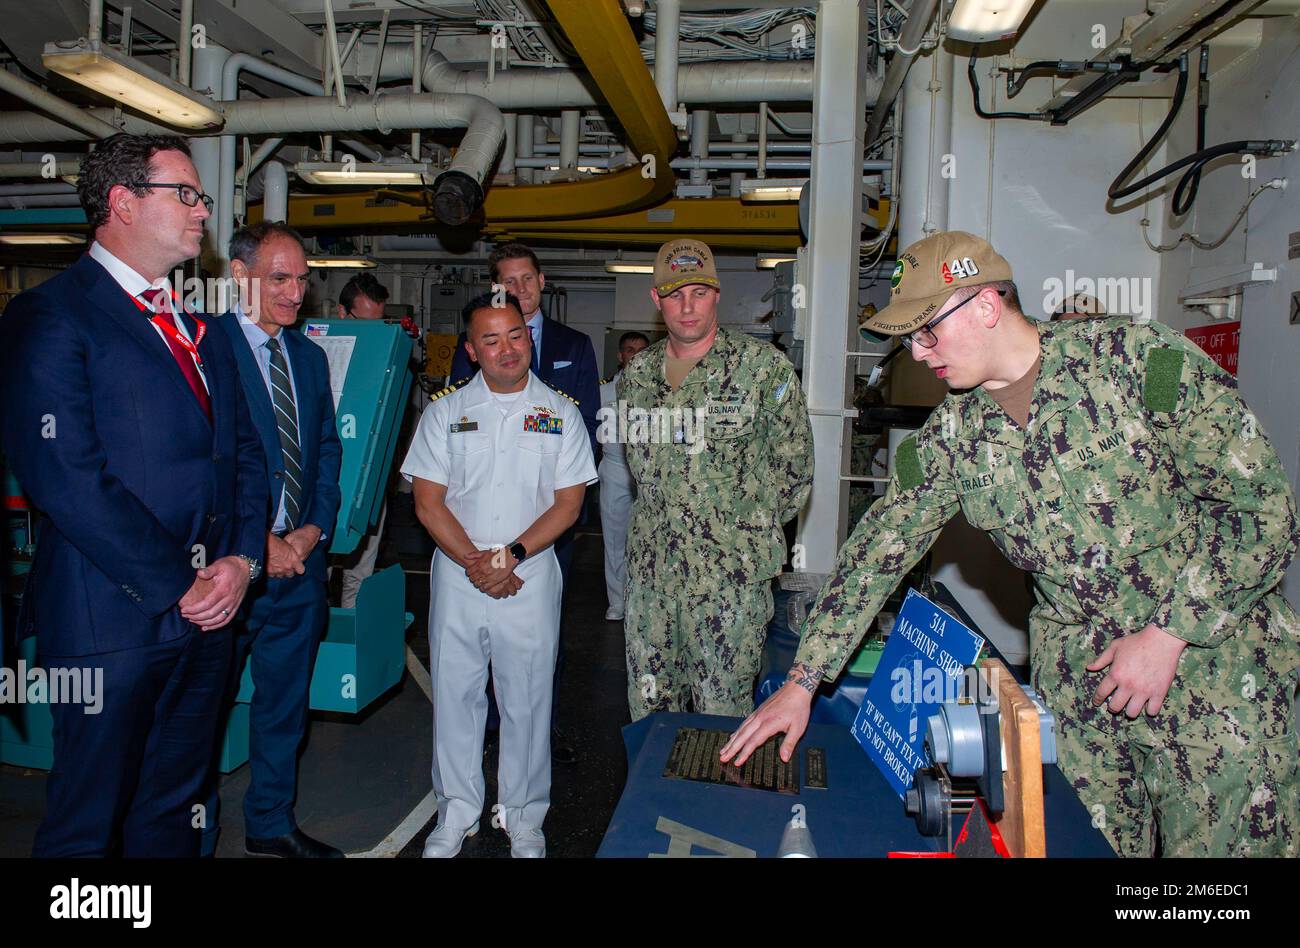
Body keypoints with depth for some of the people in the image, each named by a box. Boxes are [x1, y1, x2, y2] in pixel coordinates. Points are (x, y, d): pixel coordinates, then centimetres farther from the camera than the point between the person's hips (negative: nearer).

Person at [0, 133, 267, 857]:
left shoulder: (199, 330, 16)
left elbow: (244, 452, 14)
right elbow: (67, 478, -18)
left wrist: (241, 559, -3)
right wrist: (178, 584, -16)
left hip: (207, 611, 7)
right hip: (112, 621, -7)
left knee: (175, 811, 19)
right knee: (89, 823, 9)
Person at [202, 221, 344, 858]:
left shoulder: (310, 357, 12)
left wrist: (315, 529, -1)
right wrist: (257, 544, -15)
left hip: (300, 560, 6)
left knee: (284, 704, 18)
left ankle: (271, 824, 35)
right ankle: (196, 839, 27)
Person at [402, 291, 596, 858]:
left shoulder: (560, 412, 2)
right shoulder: (445, 410, 3)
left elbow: (568, 503, -2)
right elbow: (428, 502, 0)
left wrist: (510, 555, -13)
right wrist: (474, 562, -12)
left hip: (531, 577, -1)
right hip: (457, 573, 1)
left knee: (527, 699, 7)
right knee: (455, 694, 10)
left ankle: (523, 816, 25)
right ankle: (457, 812, 28)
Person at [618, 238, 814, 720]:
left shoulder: (764, 367, -7)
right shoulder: (637, 374, 8)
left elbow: (795, 467, -2)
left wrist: (749, 530, 1)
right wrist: (662, 524, 13)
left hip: (730, 574, -4)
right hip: (650, 570, 5)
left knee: (723, 718, 5)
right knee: (649, 708, 16)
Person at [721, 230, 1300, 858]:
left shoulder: (1142, 359, -14)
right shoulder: (953, 433, -1)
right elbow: (879, 548, 2)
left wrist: (1168, 634, -16)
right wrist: (801, 683, -1)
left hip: (1218, 669, -3)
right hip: (1078, 686, 4)